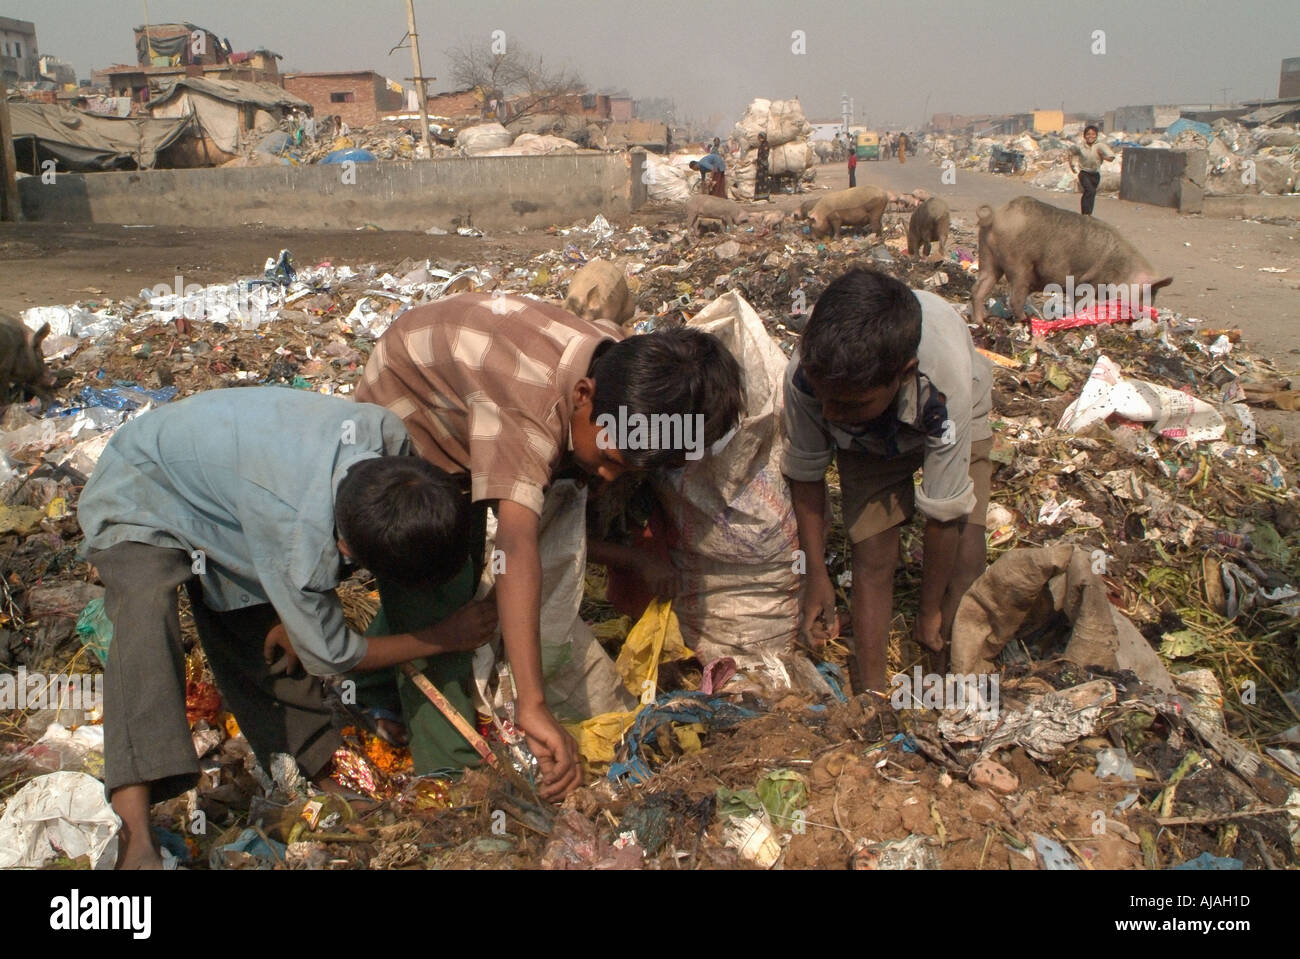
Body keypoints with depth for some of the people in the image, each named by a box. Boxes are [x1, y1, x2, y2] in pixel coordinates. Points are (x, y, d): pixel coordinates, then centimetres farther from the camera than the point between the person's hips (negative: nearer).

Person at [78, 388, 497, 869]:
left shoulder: (384, 432, -27)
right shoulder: (300, 537, -43)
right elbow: (330, 656, -22)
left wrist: (297, 611, -5)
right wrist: (448, 638, -15)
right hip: (140, 498, -7)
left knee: (262, 645, 3)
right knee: (145, 611, -33)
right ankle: (135, 836, -40)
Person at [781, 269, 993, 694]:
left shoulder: (946, 386, -44)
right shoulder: (807, 372, -38)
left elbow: (945, 515, -29)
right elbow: (806, 473, -18)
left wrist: (930, 612, -16)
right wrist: (816, 576, -10)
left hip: (953, 422, -1)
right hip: (867, 438, 1)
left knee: (965, 558, -16)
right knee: (872, 557, -11)